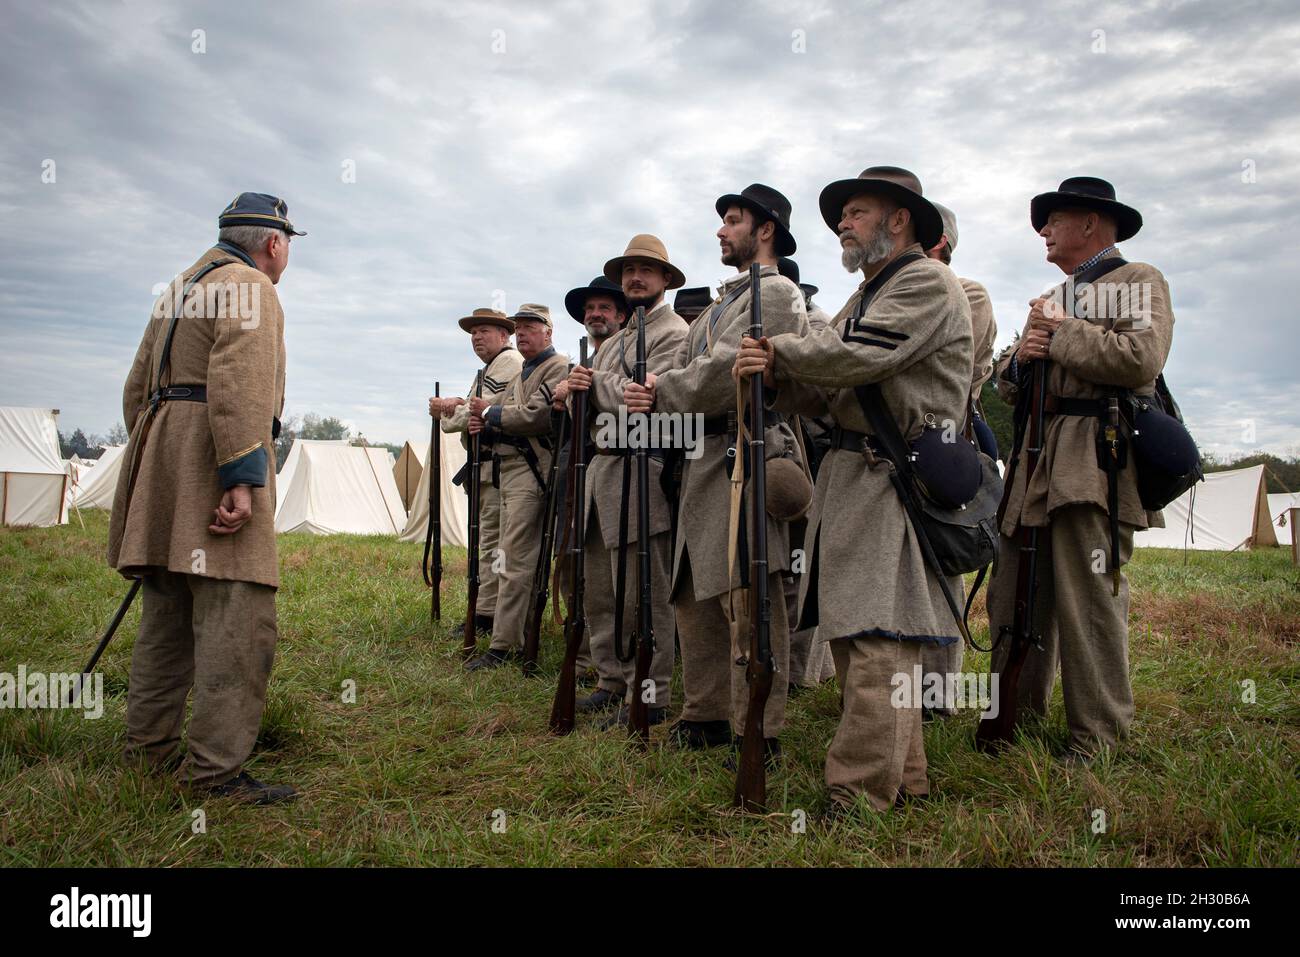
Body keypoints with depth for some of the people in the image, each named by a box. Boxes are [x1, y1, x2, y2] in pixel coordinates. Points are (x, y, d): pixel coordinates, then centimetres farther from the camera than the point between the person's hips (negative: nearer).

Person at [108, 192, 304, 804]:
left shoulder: (180, 289, 25)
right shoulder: (250, 286, -5)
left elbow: (137, 387, 26)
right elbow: (239, 383, -20)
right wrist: (242, 477, -26)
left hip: (160, 456, 10)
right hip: (211, 459, -10)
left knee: (168, 612, 15)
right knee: (237, 618, -11)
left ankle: (148, 746, 22)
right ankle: (216, 771, -12)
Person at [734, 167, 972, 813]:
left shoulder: (927, 283, -5)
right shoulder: (865, 297, 25)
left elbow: (857, 357, -19)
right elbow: (823, 396, 17)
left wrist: (777, 349, -5)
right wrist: (775, 377, -3)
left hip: (895, 480, -10)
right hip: (848, 479, 10)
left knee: (875, 642, -10)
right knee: (855, 634, 12)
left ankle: (858, 801, -6)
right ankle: (902, 778, 23)